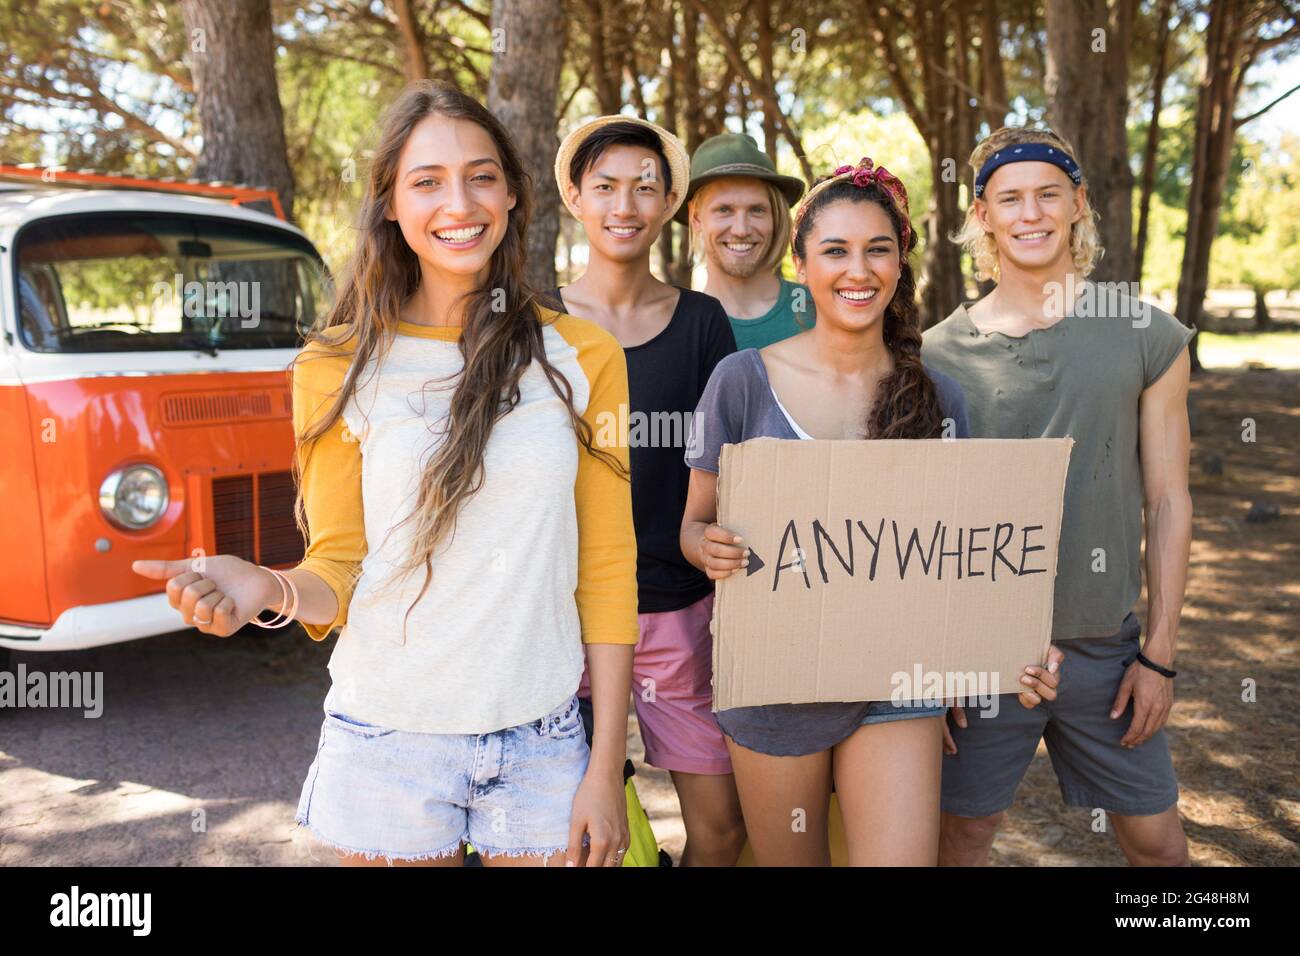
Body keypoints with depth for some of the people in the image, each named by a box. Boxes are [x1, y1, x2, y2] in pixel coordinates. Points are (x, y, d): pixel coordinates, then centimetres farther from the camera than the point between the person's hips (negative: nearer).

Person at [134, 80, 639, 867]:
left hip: (542, 744, 1)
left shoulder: (583, 357, -1)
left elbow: (606, 572, 0)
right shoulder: (342, 369, -1)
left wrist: (607, 768, -2)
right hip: (388, 740, 0)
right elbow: (339, 568, 1)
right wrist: (265, 589, -21)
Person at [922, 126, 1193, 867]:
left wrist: (1161, 653, -1)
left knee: (1157, 839, 14)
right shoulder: (941, 353, -2)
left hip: (1108, 648, 1)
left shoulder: (1149, 338, -1)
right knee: (966, 830, 11)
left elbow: (1167, 503, 1)